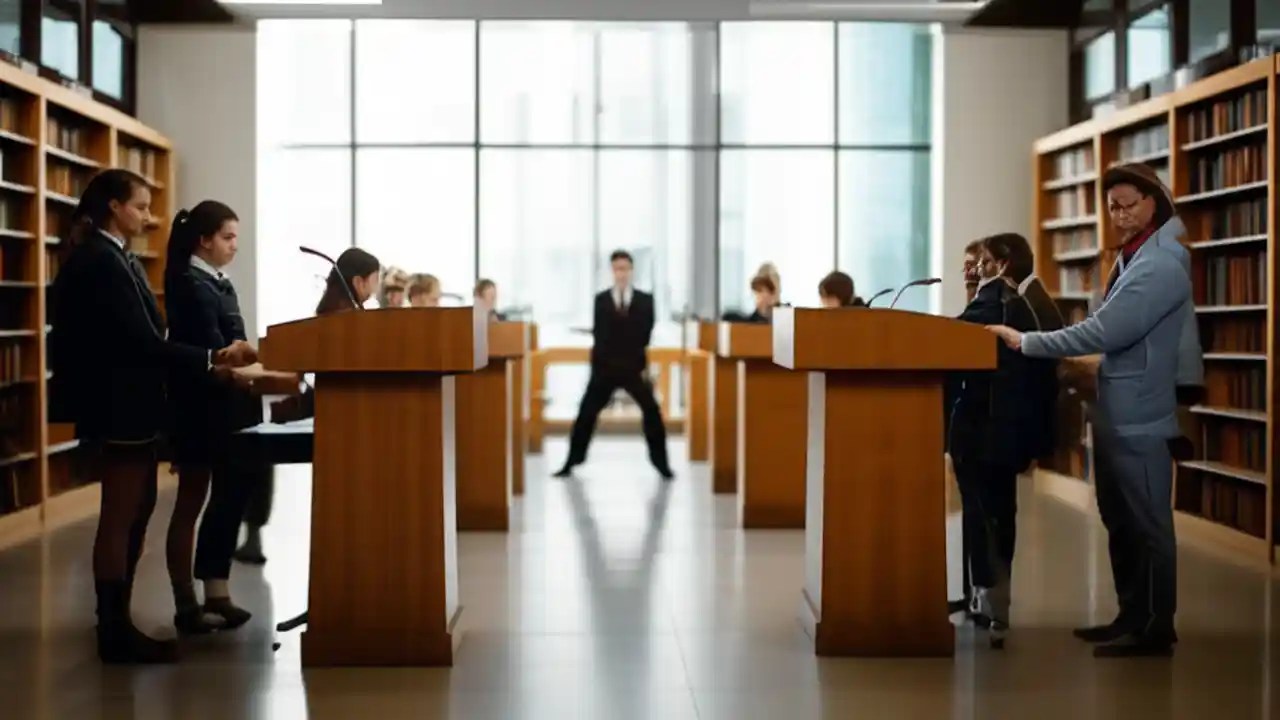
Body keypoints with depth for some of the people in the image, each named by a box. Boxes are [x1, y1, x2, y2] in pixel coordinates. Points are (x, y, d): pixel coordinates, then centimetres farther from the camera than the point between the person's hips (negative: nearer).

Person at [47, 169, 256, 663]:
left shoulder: (116, 259, 13)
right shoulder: (98, 262, -16)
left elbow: (141, 339, 12)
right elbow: (141, 342, -21)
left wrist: (211, 364, 4)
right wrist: (212, 360, -16)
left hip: (129, 406, 10)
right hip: (116, 409, -10)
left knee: (136, 512, 15)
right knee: (119, 516, -2)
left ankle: (116, 621, 25)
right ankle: (115, 634, 8)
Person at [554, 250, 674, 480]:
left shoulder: (645, 300, 3)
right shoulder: (601, 300, 3)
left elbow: (645, 334, 1)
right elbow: (599, 333, -1)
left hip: (634, 367, 0)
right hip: (605, 367, 0)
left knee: (652, 412, -2)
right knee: (586, 413, -1)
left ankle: (662, 463, 10)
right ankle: (570, 463, 9)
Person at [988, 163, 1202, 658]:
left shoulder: (1160, 265, -17)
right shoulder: (1133, 258, 15)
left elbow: (1102, 333, -22)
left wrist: (1024, 342, -16)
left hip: (1140, 413, -10)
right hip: (1118, 410, 10)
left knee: (1147, 523, -2)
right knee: (1121, 522, 16)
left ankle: (1155, 629, 7)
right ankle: (1132, 618, 26)